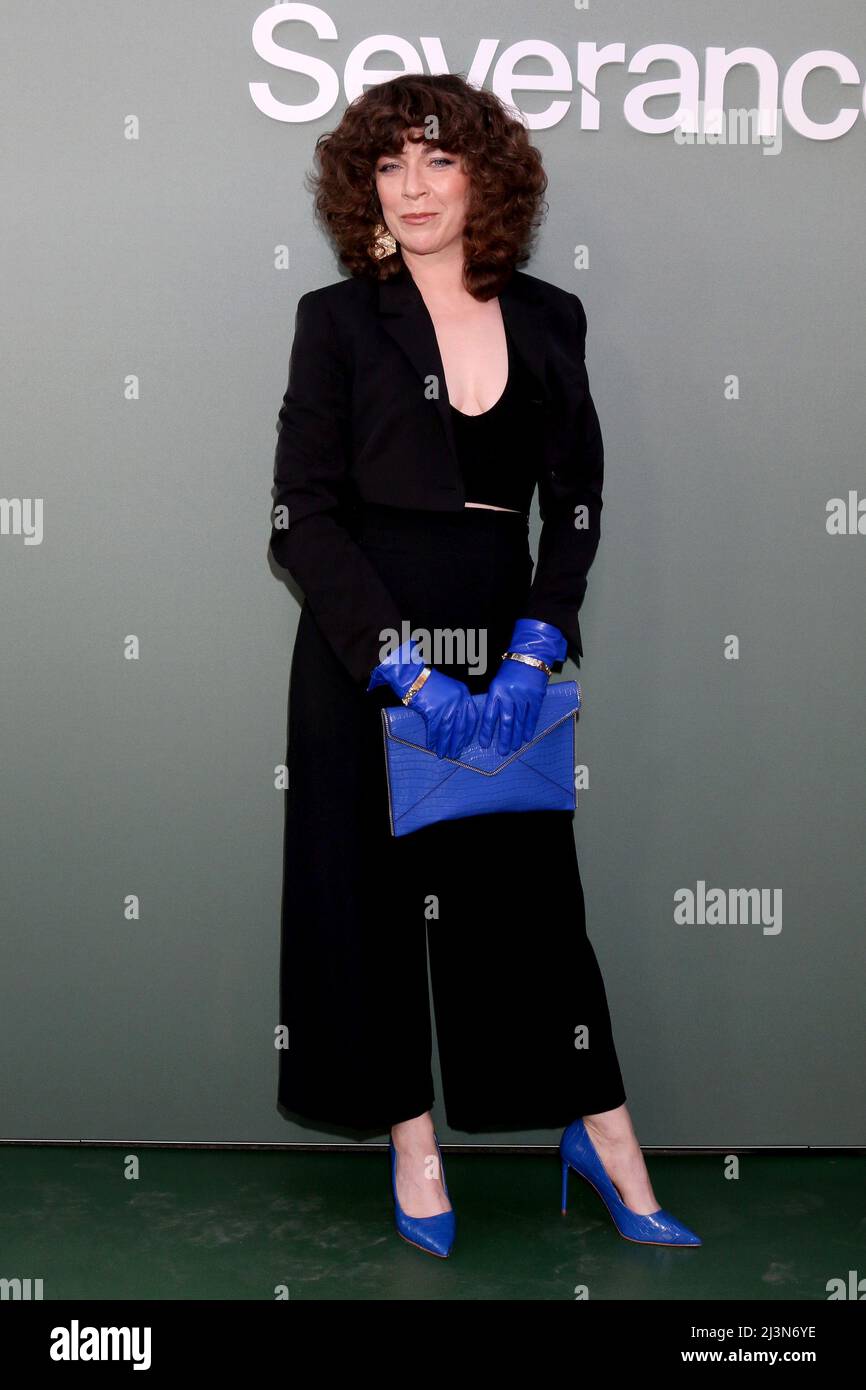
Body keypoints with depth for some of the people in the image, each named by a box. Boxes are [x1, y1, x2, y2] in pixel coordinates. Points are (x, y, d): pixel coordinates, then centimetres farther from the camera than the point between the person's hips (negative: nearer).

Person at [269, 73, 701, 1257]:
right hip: (366, 653, -1)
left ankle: (602, 1133, 22)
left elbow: (578, 503, 6)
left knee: (533, 880, 7)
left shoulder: (548, 319, 7)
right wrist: (409, 671, -16)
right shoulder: (339, 319, -1)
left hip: (504, 647, 2)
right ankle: (412, 1138, 23)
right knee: (376, 887, 5)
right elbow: (304, 517, -7)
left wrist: (532, 654, -8)